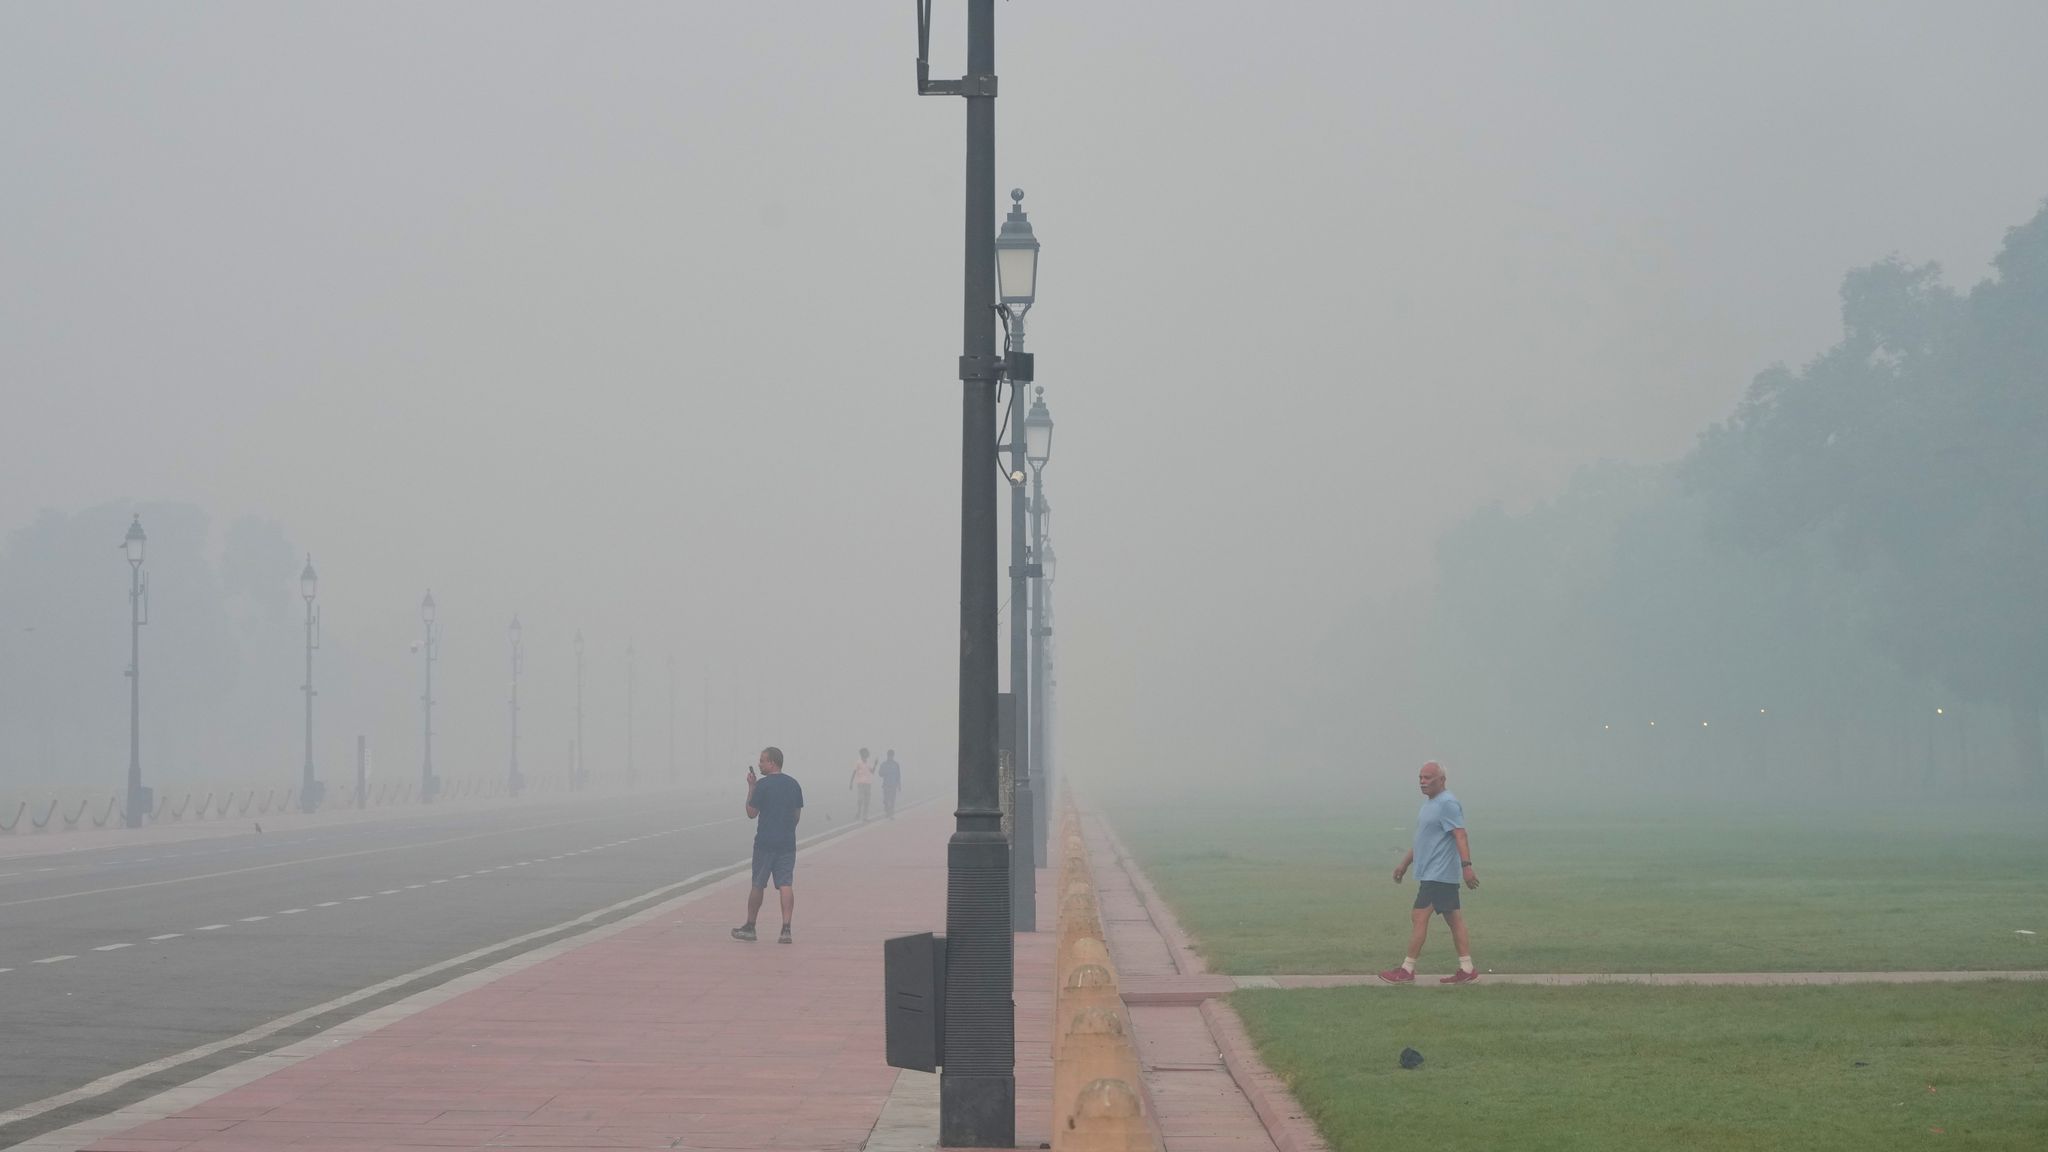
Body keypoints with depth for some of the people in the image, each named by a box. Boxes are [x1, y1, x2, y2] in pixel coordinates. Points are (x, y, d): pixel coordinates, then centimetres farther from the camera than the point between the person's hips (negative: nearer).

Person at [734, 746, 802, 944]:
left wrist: (751, 787, 0)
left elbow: (751, 813, -5)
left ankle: (749, 927, 19)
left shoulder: (762, 785, -10)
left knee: (758, 885, 8)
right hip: (787, 842, 4)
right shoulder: (793, 784, 7)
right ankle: (786, 929, -11)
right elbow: (797, 814, 12)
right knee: (786, 885, -1)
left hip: (765, 842, -4)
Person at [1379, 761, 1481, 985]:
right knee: (1454, 919, 8)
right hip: (1432, 873, 10)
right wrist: (1404, 864, 29)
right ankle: (1466, 969, 8)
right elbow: (1422, 840, 27)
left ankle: (1407, 970, -6)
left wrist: (1466, 866, -31)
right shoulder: (1429, 803, 18)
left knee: (1419, 917, -9)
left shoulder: (1447, 804, -14)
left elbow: (1460, 836, -23)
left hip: (1438, 875, -10)